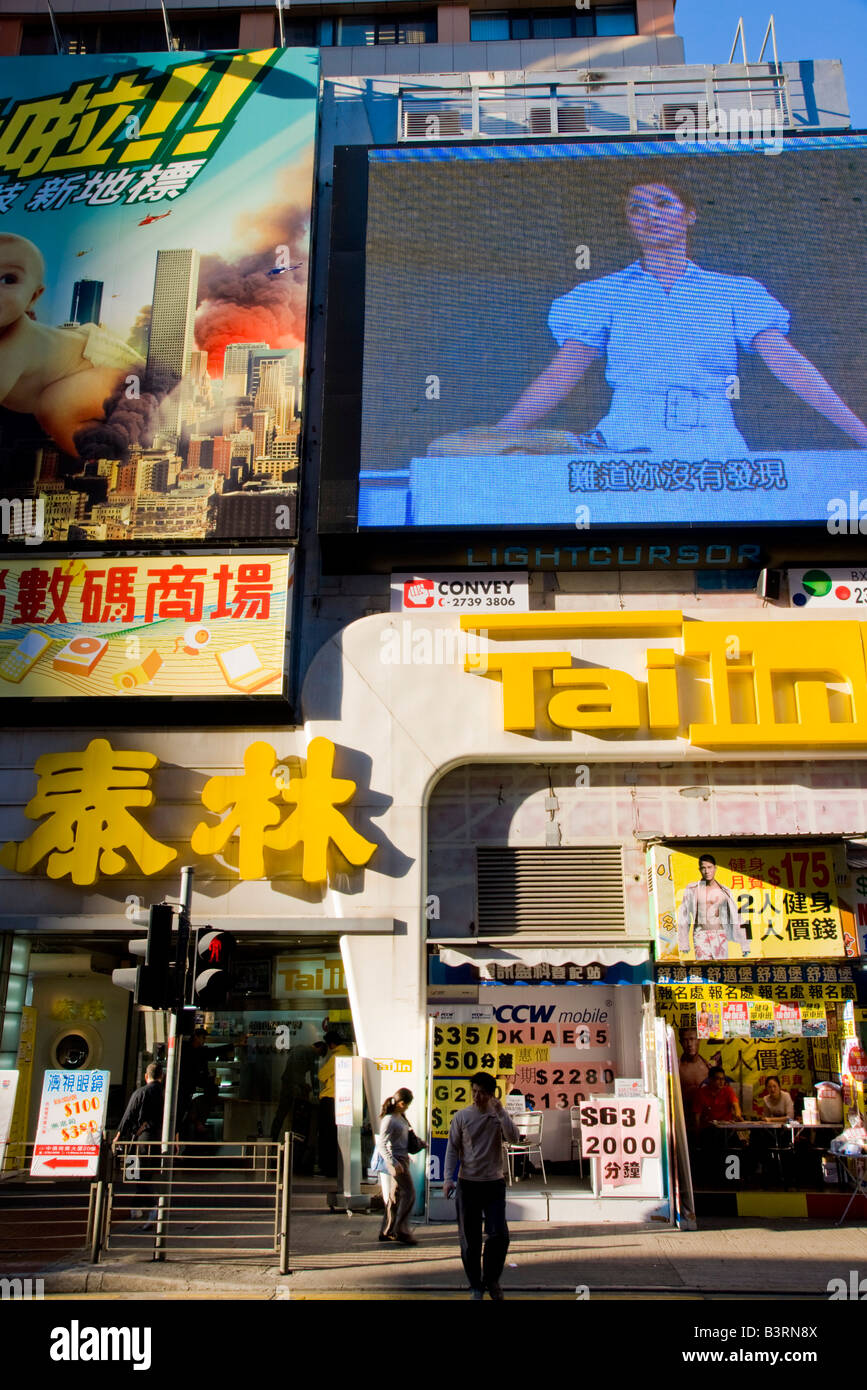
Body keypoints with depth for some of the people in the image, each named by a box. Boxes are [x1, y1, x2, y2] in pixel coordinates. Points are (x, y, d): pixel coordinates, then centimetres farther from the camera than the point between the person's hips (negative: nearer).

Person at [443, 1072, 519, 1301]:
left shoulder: (498, 1116, 1)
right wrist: (448, 1178, -9)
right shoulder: (461, 1116, -1)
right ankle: (475, 1285, 20)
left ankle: (491, 1279, 17)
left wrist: (500, 1112, -18)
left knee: (499, 1235, -5)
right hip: (467, 1183, 0)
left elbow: (513, 1138, -14)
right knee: (470, 1239, 5)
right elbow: (452, 1149, 0)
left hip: (494, 1183, 0)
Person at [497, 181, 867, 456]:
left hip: (715, 448, 1)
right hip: (629, 444, -1)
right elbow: (557, 378, 11)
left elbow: (790, 364, 8)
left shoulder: (734, 293, 16)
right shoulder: (605, 294, 15)